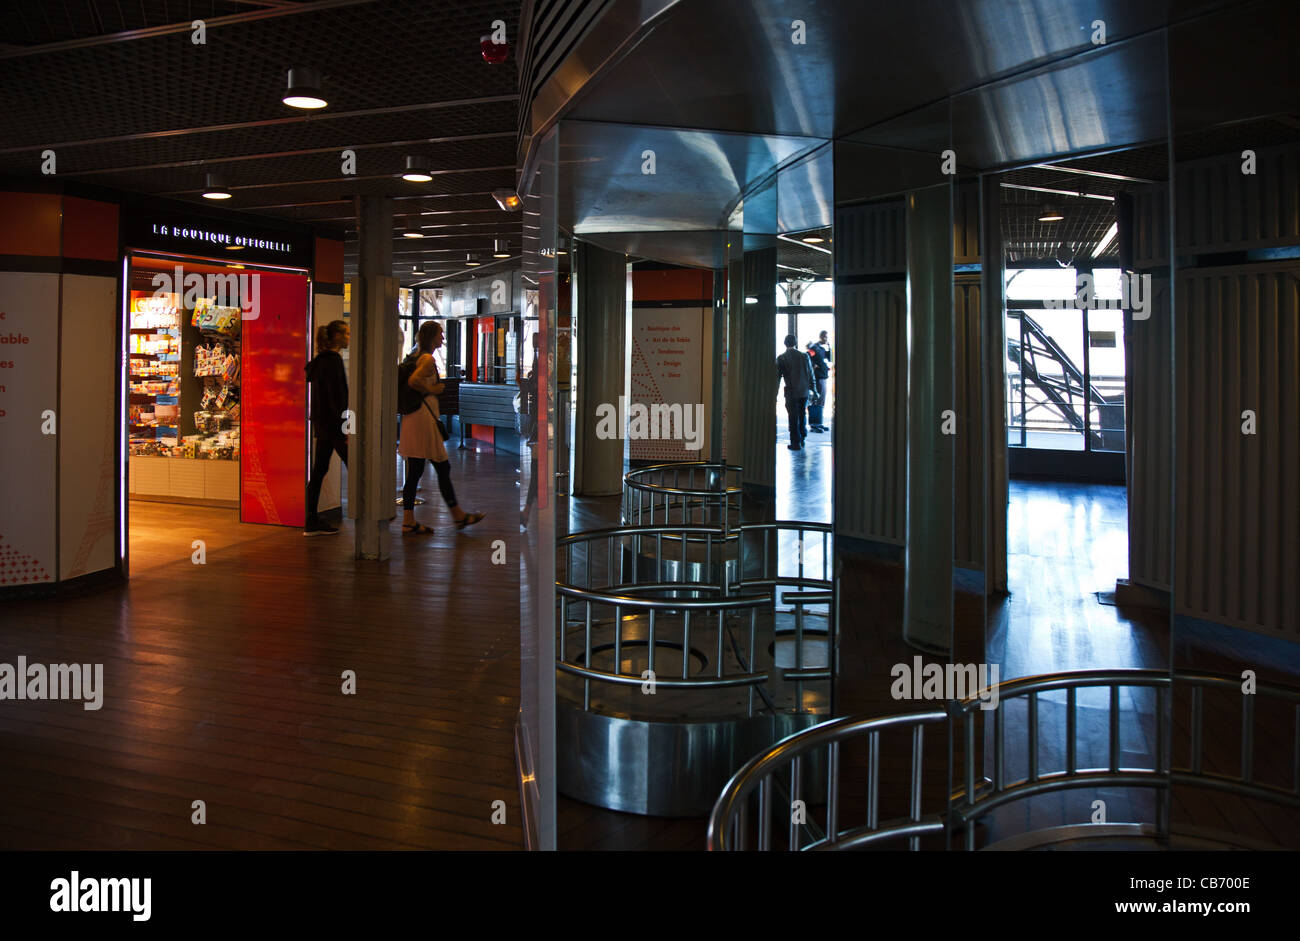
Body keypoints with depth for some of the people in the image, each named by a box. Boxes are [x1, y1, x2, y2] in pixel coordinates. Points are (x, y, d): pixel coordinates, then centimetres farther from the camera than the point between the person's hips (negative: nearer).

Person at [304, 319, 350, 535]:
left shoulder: (321, 360, 15)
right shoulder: (333, 360, -15)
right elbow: (336, 397, -19)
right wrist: (346, 427, -19)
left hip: (322, 424, 10)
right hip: (333, 423, -10)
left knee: (319, 471, 8)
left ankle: (312, 523, 10)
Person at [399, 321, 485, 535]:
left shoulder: (416, 357, 16)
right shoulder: (428, 359, -12)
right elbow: (413, 381, -26)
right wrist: (433, 390, -12)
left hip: (413, 419, 10)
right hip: (424, 418, -10)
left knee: (414, 472, 7)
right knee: (443, 468, 0)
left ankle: (409, 521, 7)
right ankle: (458, 516, 9)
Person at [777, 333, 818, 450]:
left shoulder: (781, 358, -7)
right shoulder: (804, 356, 2)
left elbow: (778, 376, -5)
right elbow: (811, 375, 7)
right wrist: (813, 389, 18)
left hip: (791, 393, -3)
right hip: (805, 392, 3)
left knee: (793, 418, 4)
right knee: (801, 416, 19)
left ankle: (796, 443, 5)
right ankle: (802, 438, 23)